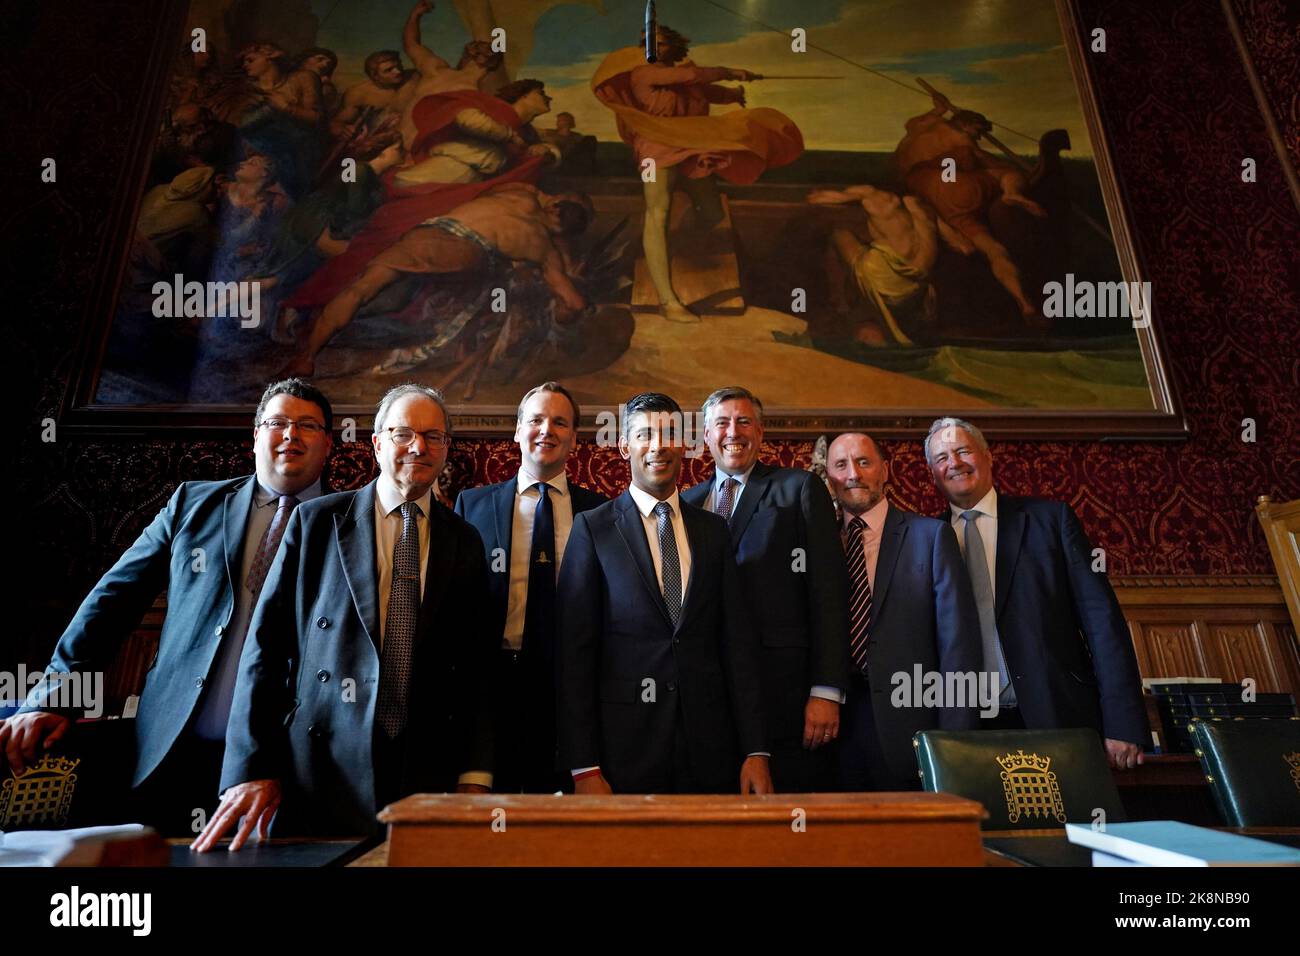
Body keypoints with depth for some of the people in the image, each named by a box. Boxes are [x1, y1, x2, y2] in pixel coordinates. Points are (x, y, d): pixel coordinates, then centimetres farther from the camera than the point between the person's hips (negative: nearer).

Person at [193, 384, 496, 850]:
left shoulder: (465, 543, 6)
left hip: (428, 775, 1)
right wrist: (251, 767, -7)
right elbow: (266, 643, -1)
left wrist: (475, 776, -2)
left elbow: (475, 668, 4)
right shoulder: (316, 522, 2)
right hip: (319, 769, -1)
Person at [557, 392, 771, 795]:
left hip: (709, 747, 3)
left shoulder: (713, 529, 6)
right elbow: (575, 651, -6)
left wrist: (756, 750, 2)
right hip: (624, 747, -2)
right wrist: (583, 767, -8)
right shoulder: (593, 527, -3)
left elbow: (738, 641, 5)